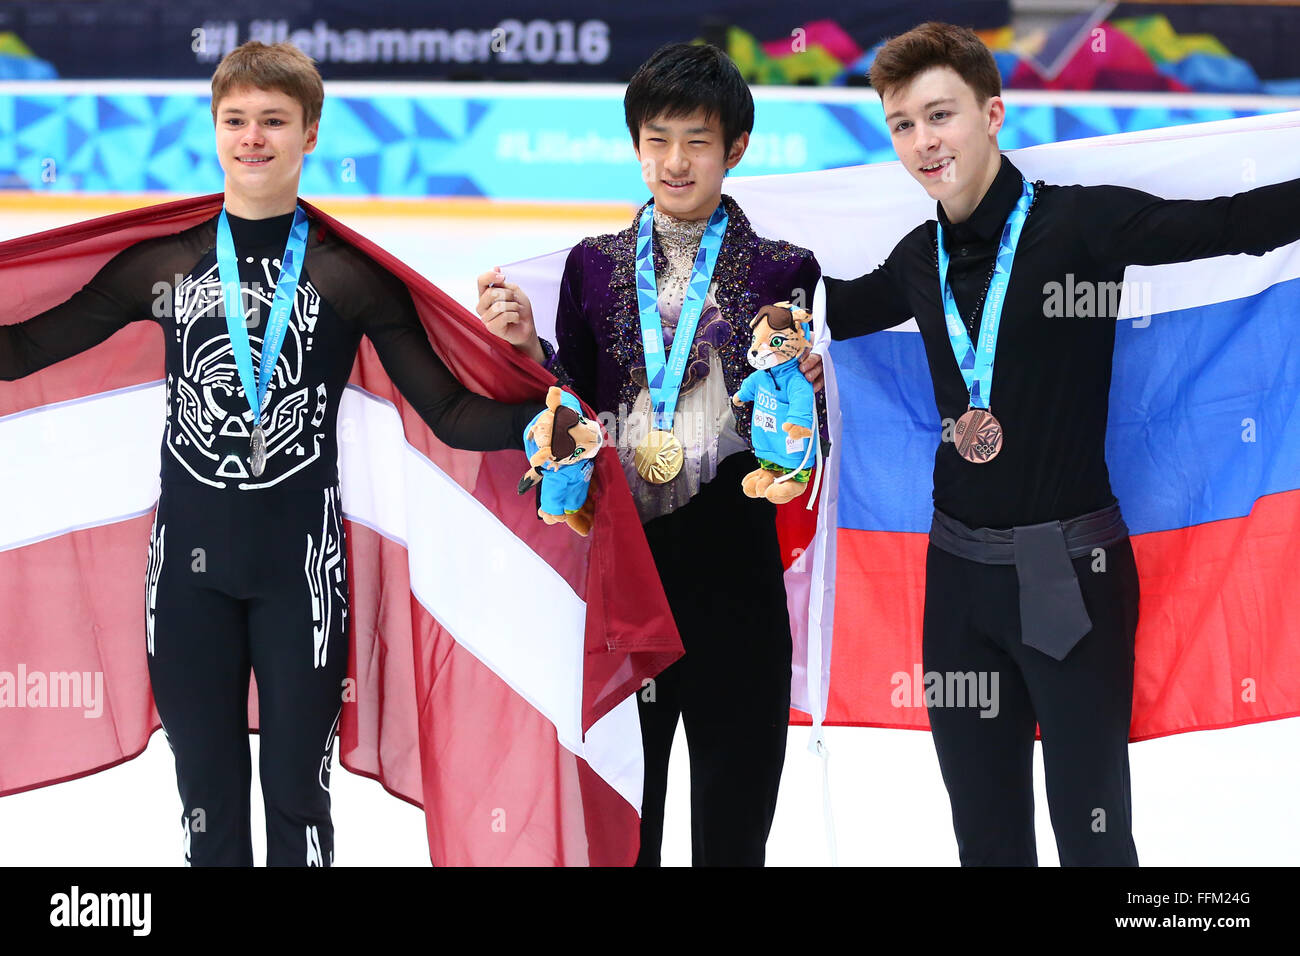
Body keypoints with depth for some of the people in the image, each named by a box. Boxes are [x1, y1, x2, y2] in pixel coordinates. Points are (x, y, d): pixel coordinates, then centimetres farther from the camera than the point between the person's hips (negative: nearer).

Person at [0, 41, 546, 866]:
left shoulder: (356, 270, -1)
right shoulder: (161, 261, 5)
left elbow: (449, 412, -3)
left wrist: (541, 423, -20)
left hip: (301, 565, -2)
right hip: (188, 558, 2)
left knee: (298, 791, 5)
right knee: (207, 796, 11)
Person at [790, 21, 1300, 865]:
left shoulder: (1081, 223, -12)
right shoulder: (921, 258, 6)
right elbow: (834, 310, 28)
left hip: (1071, 571, -6)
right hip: (960, 570, 6)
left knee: (1092, 829, -1)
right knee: (985, 831, 15)